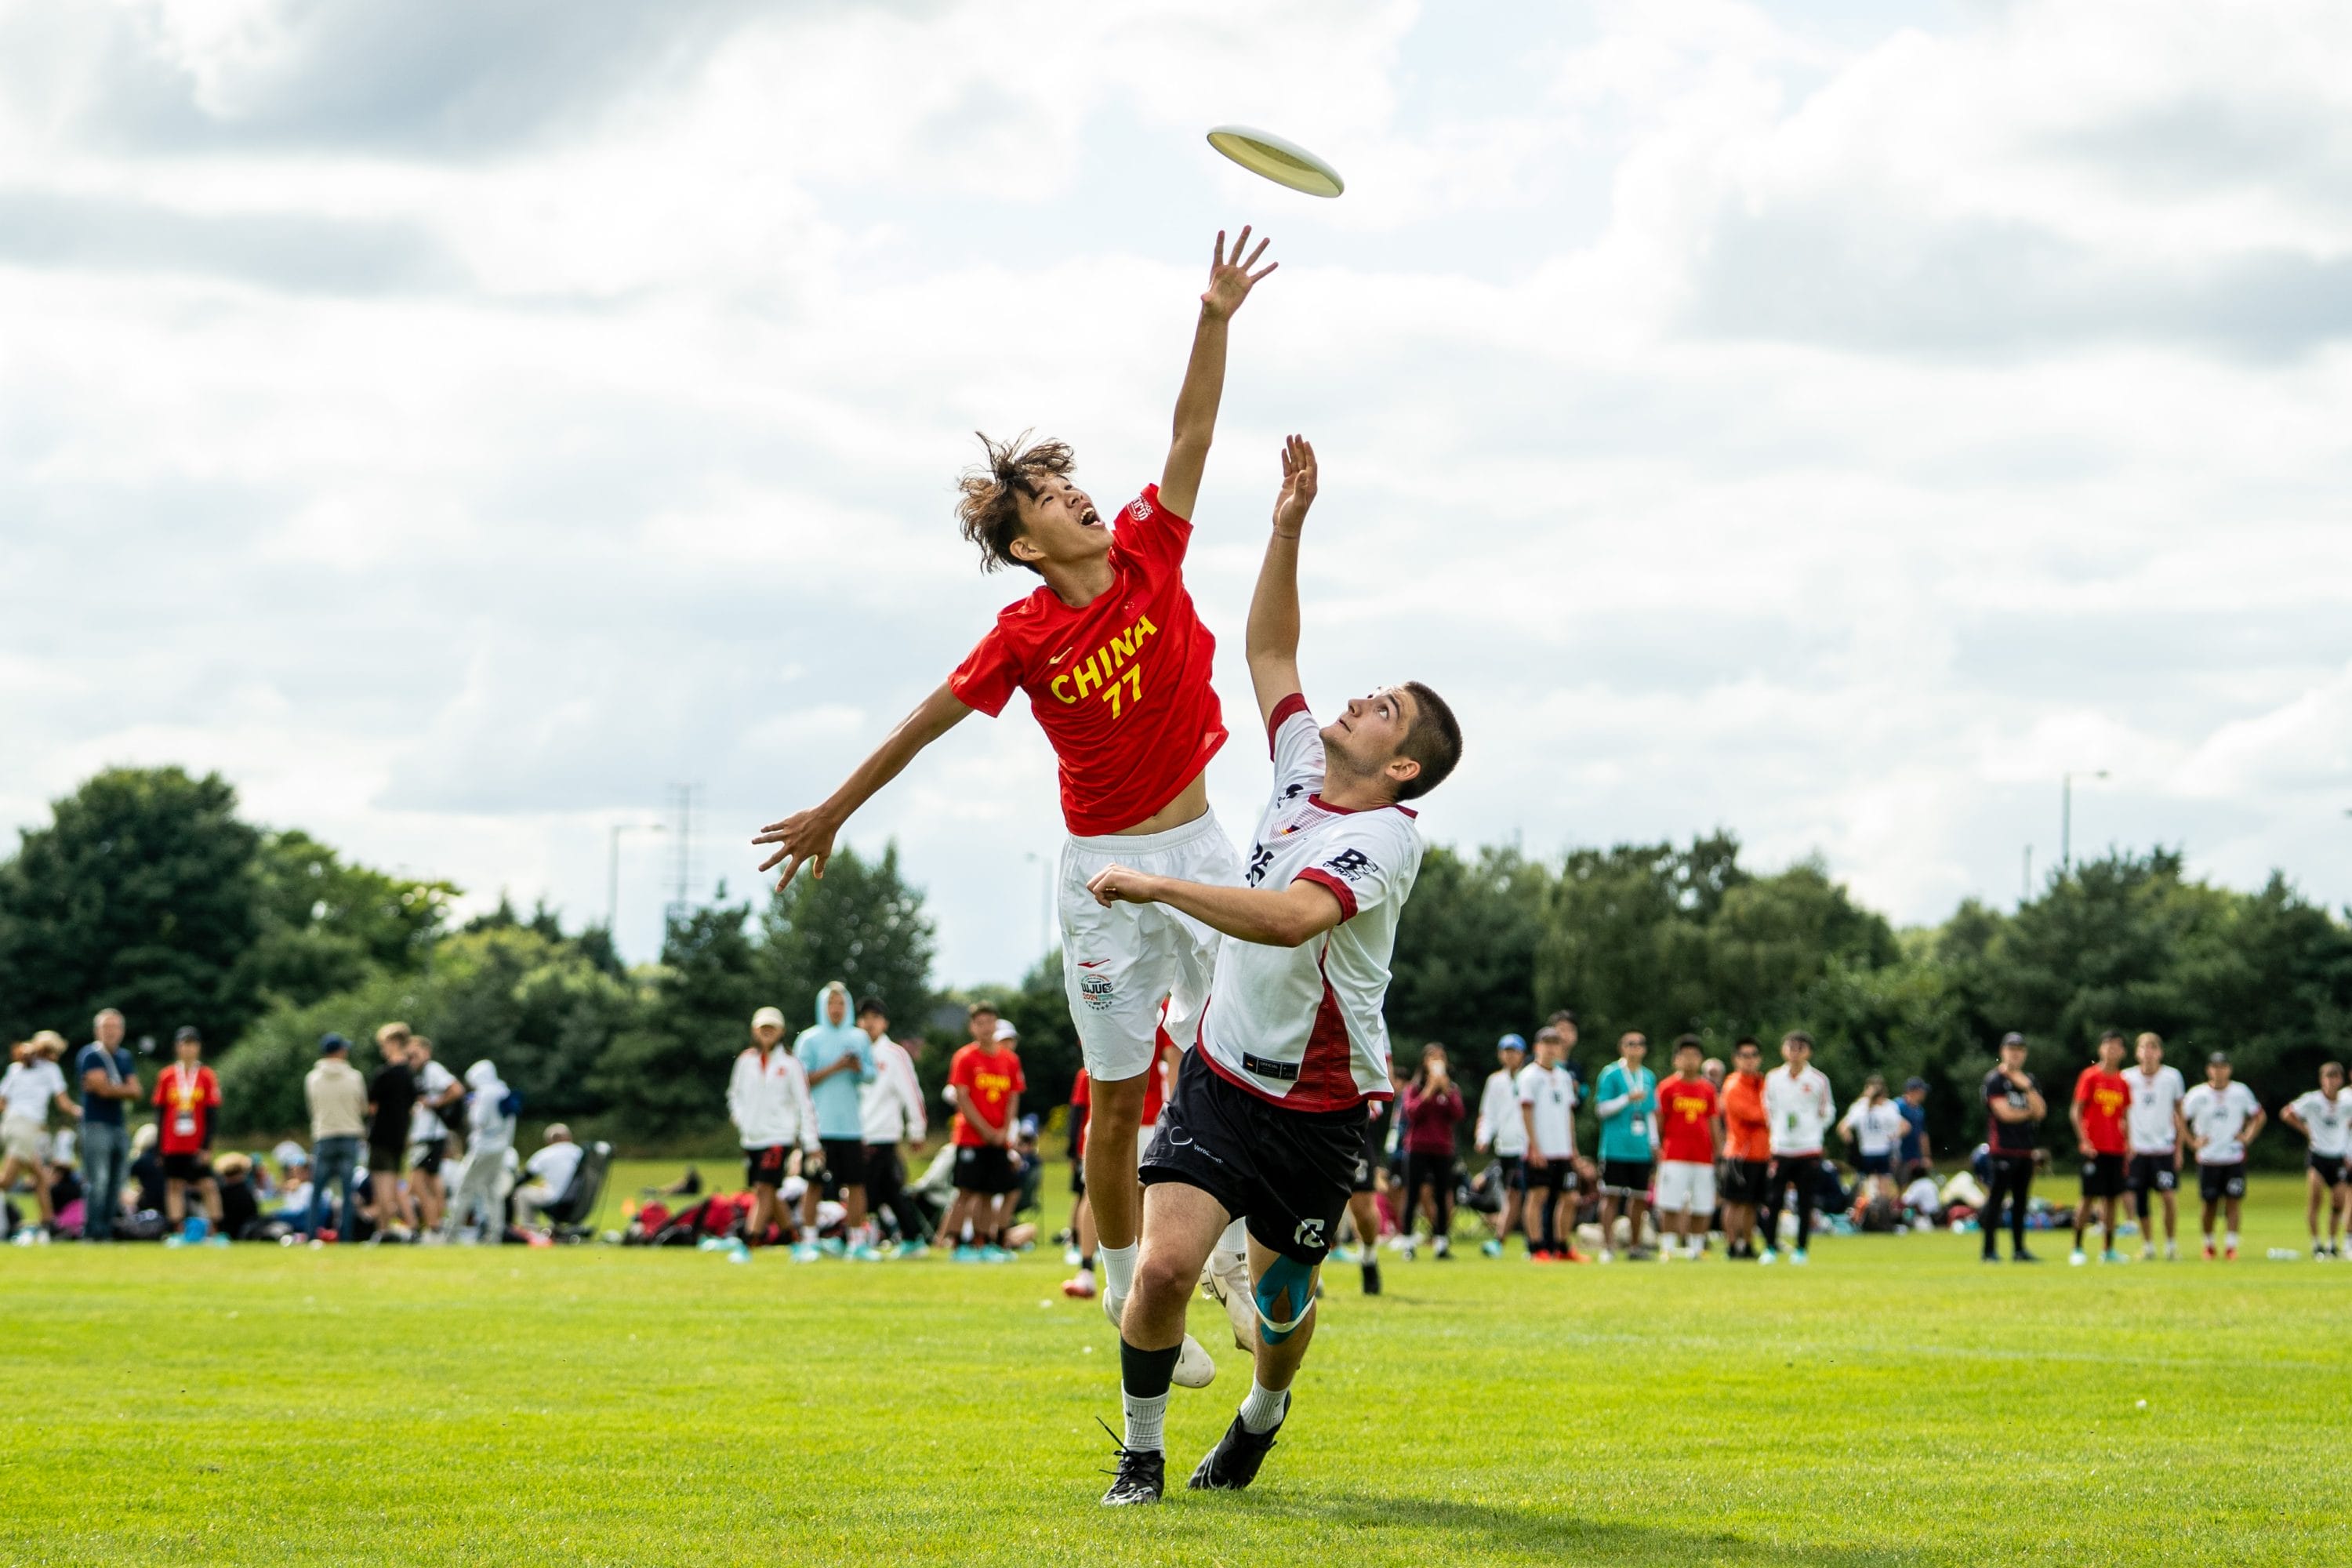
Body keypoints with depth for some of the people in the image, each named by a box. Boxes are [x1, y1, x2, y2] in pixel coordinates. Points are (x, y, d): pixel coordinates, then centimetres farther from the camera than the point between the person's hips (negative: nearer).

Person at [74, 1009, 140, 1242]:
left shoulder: (125, 1058, 15)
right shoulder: (90, 1056, -6)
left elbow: (136, 1093, 7)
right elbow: (103, 1088, -15)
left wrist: (112, 1089, -9)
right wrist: (125, 1090, 0)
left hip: (119, 1126, 7)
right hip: (96, 1125, -7)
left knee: (116, 1183, 7)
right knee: (98, 1181, -12)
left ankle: (107, 1231, 11)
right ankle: (91, 1233, -12)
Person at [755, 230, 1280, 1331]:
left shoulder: (1149, 552, 0)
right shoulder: (1024, 636, -7)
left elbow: (1191, 434, -6)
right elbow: (928, 721, 2)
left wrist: (1214, 320, -18)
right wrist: (834, 812, 9)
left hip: (1199, 851, 2)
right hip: (1105, 869, -2)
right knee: (1118, 1097, 1)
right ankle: (1126, 1286, 12)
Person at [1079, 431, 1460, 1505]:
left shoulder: (1384, 836, -19)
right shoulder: (1304, 771, 3)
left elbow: (1290, 917, -36)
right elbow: (1270, 651, 14)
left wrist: (1153, 886, -33)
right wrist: (1289, 527, 4)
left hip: (1316, 1111, -4)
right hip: (1219, 1079, 4)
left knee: (1281, 1300, 10)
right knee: (1166, 1263, -15)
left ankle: (1262, 1416, 43)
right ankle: (1141, 1454, 2)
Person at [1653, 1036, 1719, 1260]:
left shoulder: (1708, 1089, 11)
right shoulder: (1667, 1087, 1)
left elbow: (1714, 1123, 14)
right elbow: (1659, 1122, 2)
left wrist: (1719, 1152, 10)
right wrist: (1658, 1148, -2)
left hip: (1703, 1156, 3)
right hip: (1674, 1155, -3)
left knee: (1702, 1206, 4)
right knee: (1670, 1204, -6)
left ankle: (1696, 1247, 13)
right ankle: (1666, 1248, -2)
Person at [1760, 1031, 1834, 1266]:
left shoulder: (1818, 1080, 2)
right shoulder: (1773, 1078, 6)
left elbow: (1828, 1113, 10)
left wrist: (1813, 1131, 0)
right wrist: (1777, 1132, 5)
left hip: (1809, 1150, -1)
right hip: (1781, 1148, 1)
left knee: (1805, 1203, 0)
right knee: (1773, 1200, -5)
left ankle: (1801, 1249, 9)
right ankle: (1770, 1248, 4)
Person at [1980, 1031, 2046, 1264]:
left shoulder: (2030, 1080, 15)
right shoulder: (1994, 1079, -4)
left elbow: (2040, 1111, 3)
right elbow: (2004, 1113, -13)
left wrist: (2027, 1087, -8)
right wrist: (2028, 1113, 1)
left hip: (2025, 1150, 7)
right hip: (2002, 1148, -7)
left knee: (2021, 1201, 9)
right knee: (1996, 1199, -7)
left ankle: (2019, 1250, 15)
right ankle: (1990, 1250, -5)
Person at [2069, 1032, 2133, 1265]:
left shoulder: (2123, 1083, 11)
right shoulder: (2089, 1077, -4)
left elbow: (2124, 1117, 17)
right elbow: (2075, 1112, -6)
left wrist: (2128, 1147, 9)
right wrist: (2083, 1141, -15)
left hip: (2116, 1149, 5)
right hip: (2093, 1148, -5)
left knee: (2111, 1198, 5)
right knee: (2089, 1197, -6)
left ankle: (2108, 1250, 9)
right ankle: (2077, 1249, 1)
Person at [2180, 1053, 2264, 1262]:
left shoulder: (2241, 1093, 1)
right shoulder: (2197, 1095, -2)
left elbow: (2259, 1116, 14)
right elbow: (2181, 1118, 5)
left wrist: (2247, 1136, 3)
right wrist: (2193, 1142, -2)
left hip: (2234, 1157, 0)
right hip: (2207, 1159, 0)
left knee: (2233, 1203, -6)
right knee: (2210, 1204, 4)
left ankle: (2231, 1246, -3)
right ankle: (2208, 1245, 19)